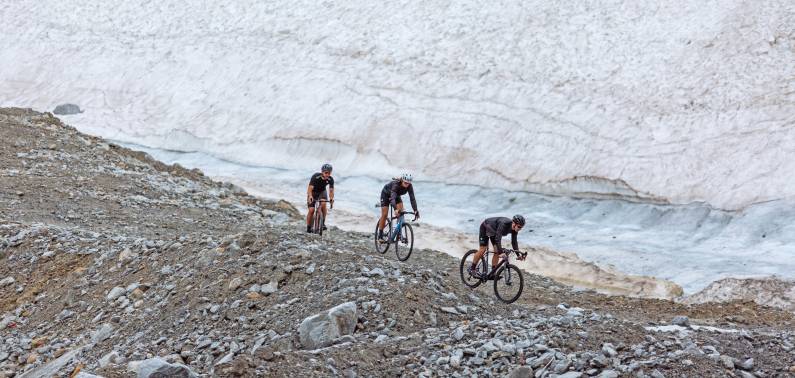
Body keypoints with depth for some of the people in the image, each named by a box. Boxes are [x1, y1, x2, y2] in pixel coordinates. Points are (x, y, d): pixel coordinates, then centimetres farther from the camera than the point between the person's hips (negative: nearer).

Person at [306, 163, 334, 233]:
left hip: (322, 192, 2)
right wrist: (310, 196, -60)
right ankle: (309, 227, 7)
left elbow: (331, 190, -27)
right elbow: (310, 188, -41)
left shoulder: (330, 179, -24)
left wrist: (331, 198, -47)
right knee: (311, 210, -13)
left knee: (323, 204, -28)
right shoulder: (315, 177, -34)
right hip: (313, 192, -2)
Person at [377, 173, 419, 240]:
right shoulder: (395, 184, -41)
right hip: (386, 194, -4)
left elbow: (412, 198, -31)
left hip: (397, 195, 4)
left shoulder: (409, 186, -28)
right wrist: (395, 209, -67)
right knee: (384, 214, -9)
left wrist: (415, 210, -43)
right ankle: (380, 236, 1)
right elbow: (392, 198, -52)